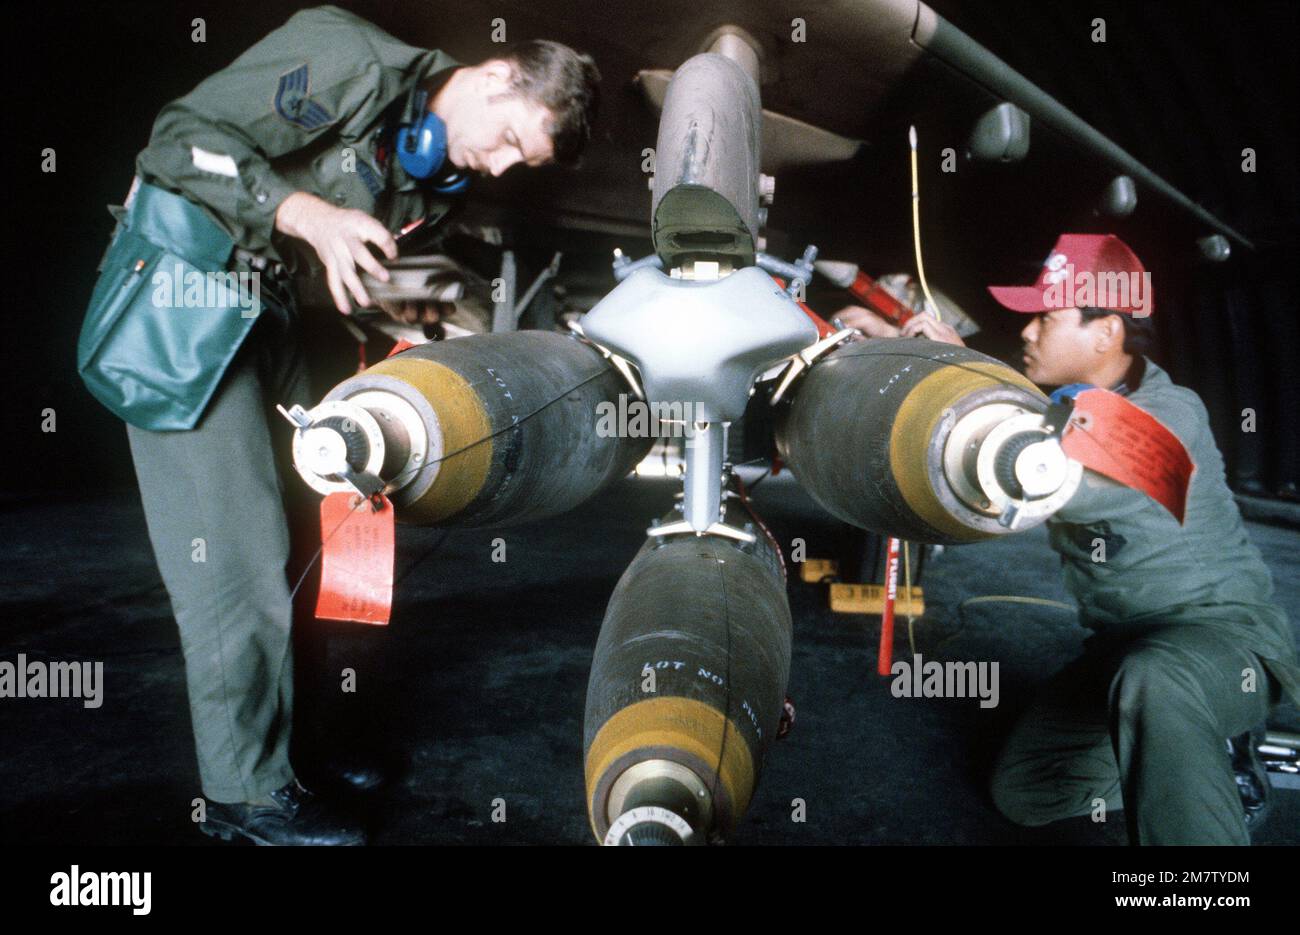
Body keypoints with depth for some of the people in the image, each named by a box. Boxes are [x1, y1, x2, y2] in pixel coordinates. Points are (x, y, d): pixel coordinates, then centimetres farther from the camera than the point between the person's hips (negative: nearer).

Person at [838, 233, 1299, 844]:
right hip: (1123, 645, 8)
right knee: (1020, 791, 5)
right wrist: (889, 341, 5)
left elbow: (1064, 484, -41)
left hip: (1225, 631, -8)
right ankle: (1206, 766, 14)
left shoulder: (1170, 414, -22)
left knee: (1151, 683, -43)